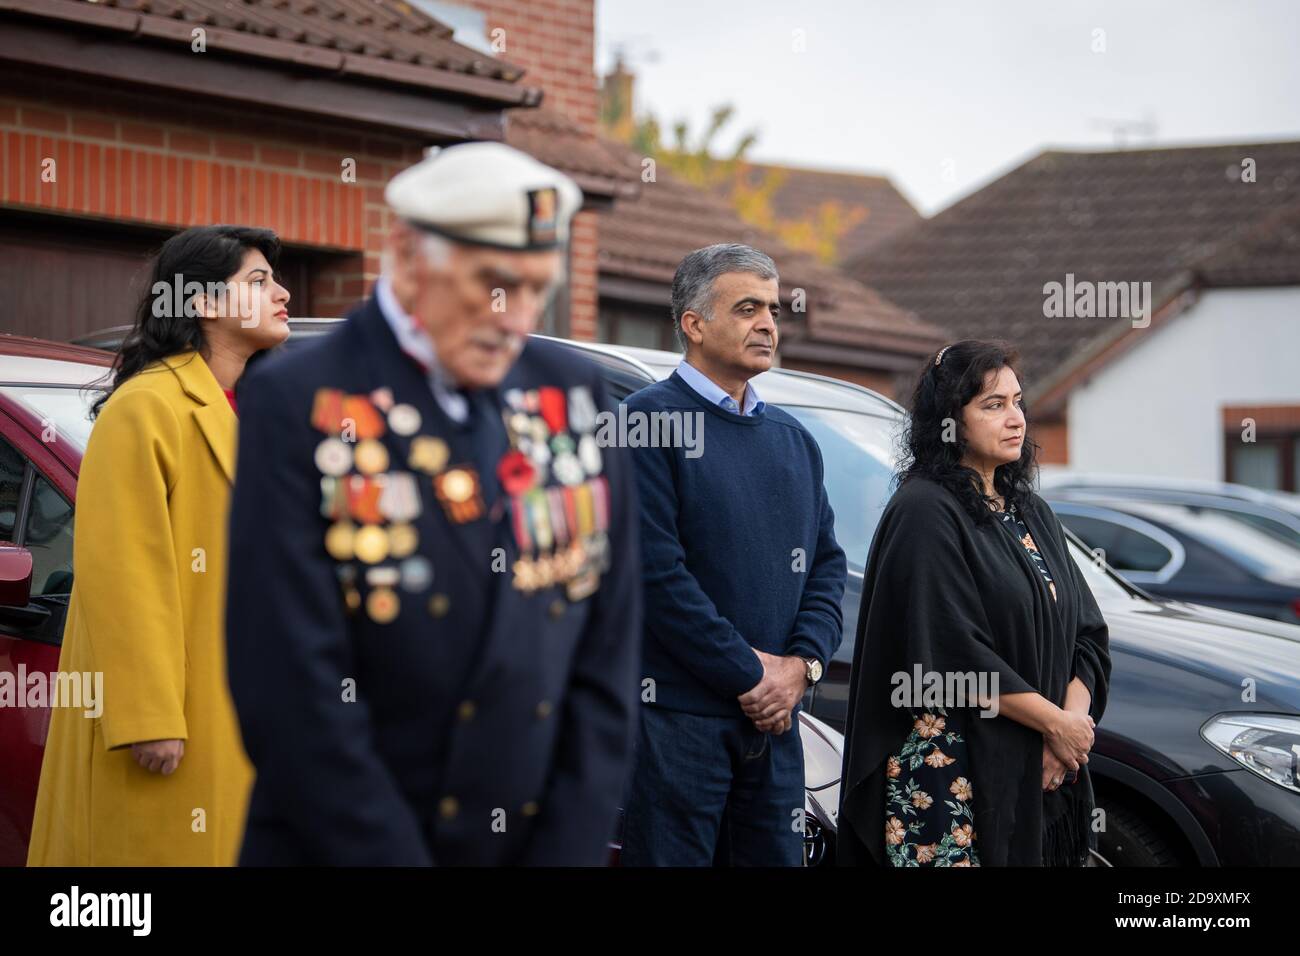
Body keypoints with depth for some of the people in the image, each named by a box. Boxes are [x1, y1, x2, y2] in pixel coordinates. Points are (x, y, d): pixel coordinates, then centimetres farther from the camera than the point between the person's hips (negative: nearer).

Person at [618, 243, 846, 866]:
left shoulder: (793, 440, 17)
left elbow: (827, 564, 15)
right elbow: (656, 571, -14)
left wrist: (801, 664, -4)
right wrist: (749, 675, -13)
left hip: (774, 720, 7)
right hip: (676, 715, -6)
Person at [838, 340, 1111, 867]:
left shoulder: (1032, 513, 15)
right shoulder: (924, 511, -10)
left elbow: (1087, 632, 12)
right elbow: (953, 650, -17)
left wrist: (1074, 718, -6)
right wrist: (1056, 723, -12)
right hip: (949, 777, -7)